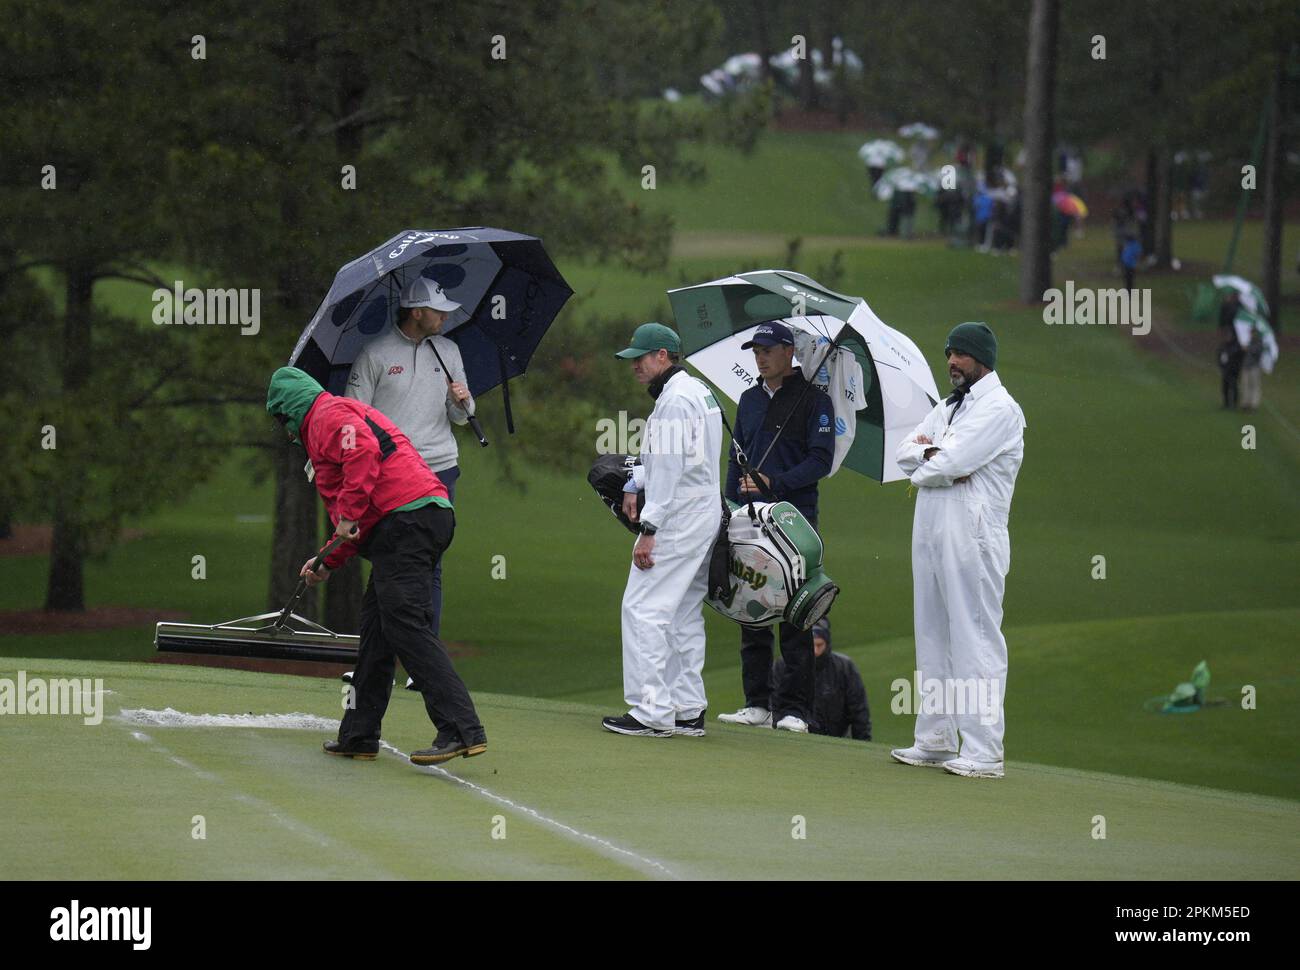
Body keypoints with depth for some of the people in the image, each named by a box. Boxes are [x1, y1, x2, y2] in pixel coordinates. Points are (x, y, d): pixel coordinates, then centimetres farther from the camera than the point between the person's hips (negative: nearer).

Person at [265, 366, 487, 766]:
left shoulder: (328, 415, 2)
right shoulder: (353, 414, 33)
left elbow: (363, 452, -21)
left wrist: (349, 514, -17)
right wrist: (330, 562, 31)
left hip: (407, 519, -10)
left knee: (405, 624, -16)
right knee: (375, 624, 16)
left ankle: (463, 730, -26)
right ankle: (359, 736, 23)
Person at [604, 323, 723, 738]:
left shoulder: (675, 399, -16)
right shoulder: (699, 391, 16)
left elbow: (669, 470, -21)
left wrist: (650, 530, -22)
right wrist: (635, 483, 13)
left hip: (678, 517, -11)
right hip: (706, 514, 11)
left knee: (643, 608, -9)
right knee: (685, 612, 14)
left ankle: (653, 712, -12)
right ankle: (689, 710, 15)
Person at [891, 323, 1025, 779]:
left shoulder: (999, 409, -8)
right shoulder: (947, 408, 21)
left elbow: (951, 462, -18)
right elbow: (906, 451, 9)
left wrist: (924, 467, 1)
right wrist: (934, 455, -10)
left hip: (972, 536, -9)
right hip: (930, 533, 9)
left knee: (975, 639, -10)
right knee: (933, 638, 13)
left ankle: (983, 753, -11)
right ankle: (935, 740, 19)